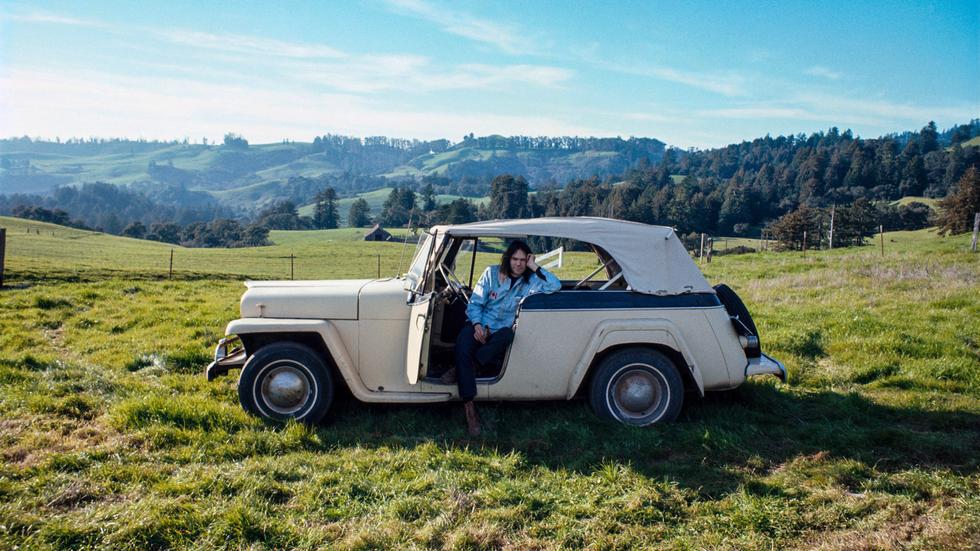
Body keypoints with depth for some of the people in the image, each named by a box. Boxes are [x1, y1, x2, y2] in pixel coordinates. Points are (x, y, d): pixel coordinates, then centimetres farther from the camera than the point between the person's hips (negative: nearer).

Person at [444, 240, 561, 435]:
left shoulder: (530, 281, 1)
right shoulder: (491, 273, 1)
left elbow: (556, 286, -16)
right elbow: (475, 303, 1)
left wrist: (535, 268, -15)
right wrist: (477, 325, -16)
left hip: (502, 330, 0)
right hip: (480, 325, 0)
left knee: (507, 337, -38)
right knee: (463, 344, -34)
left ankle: (461, 371, -21)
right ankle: (469, 407, -33)